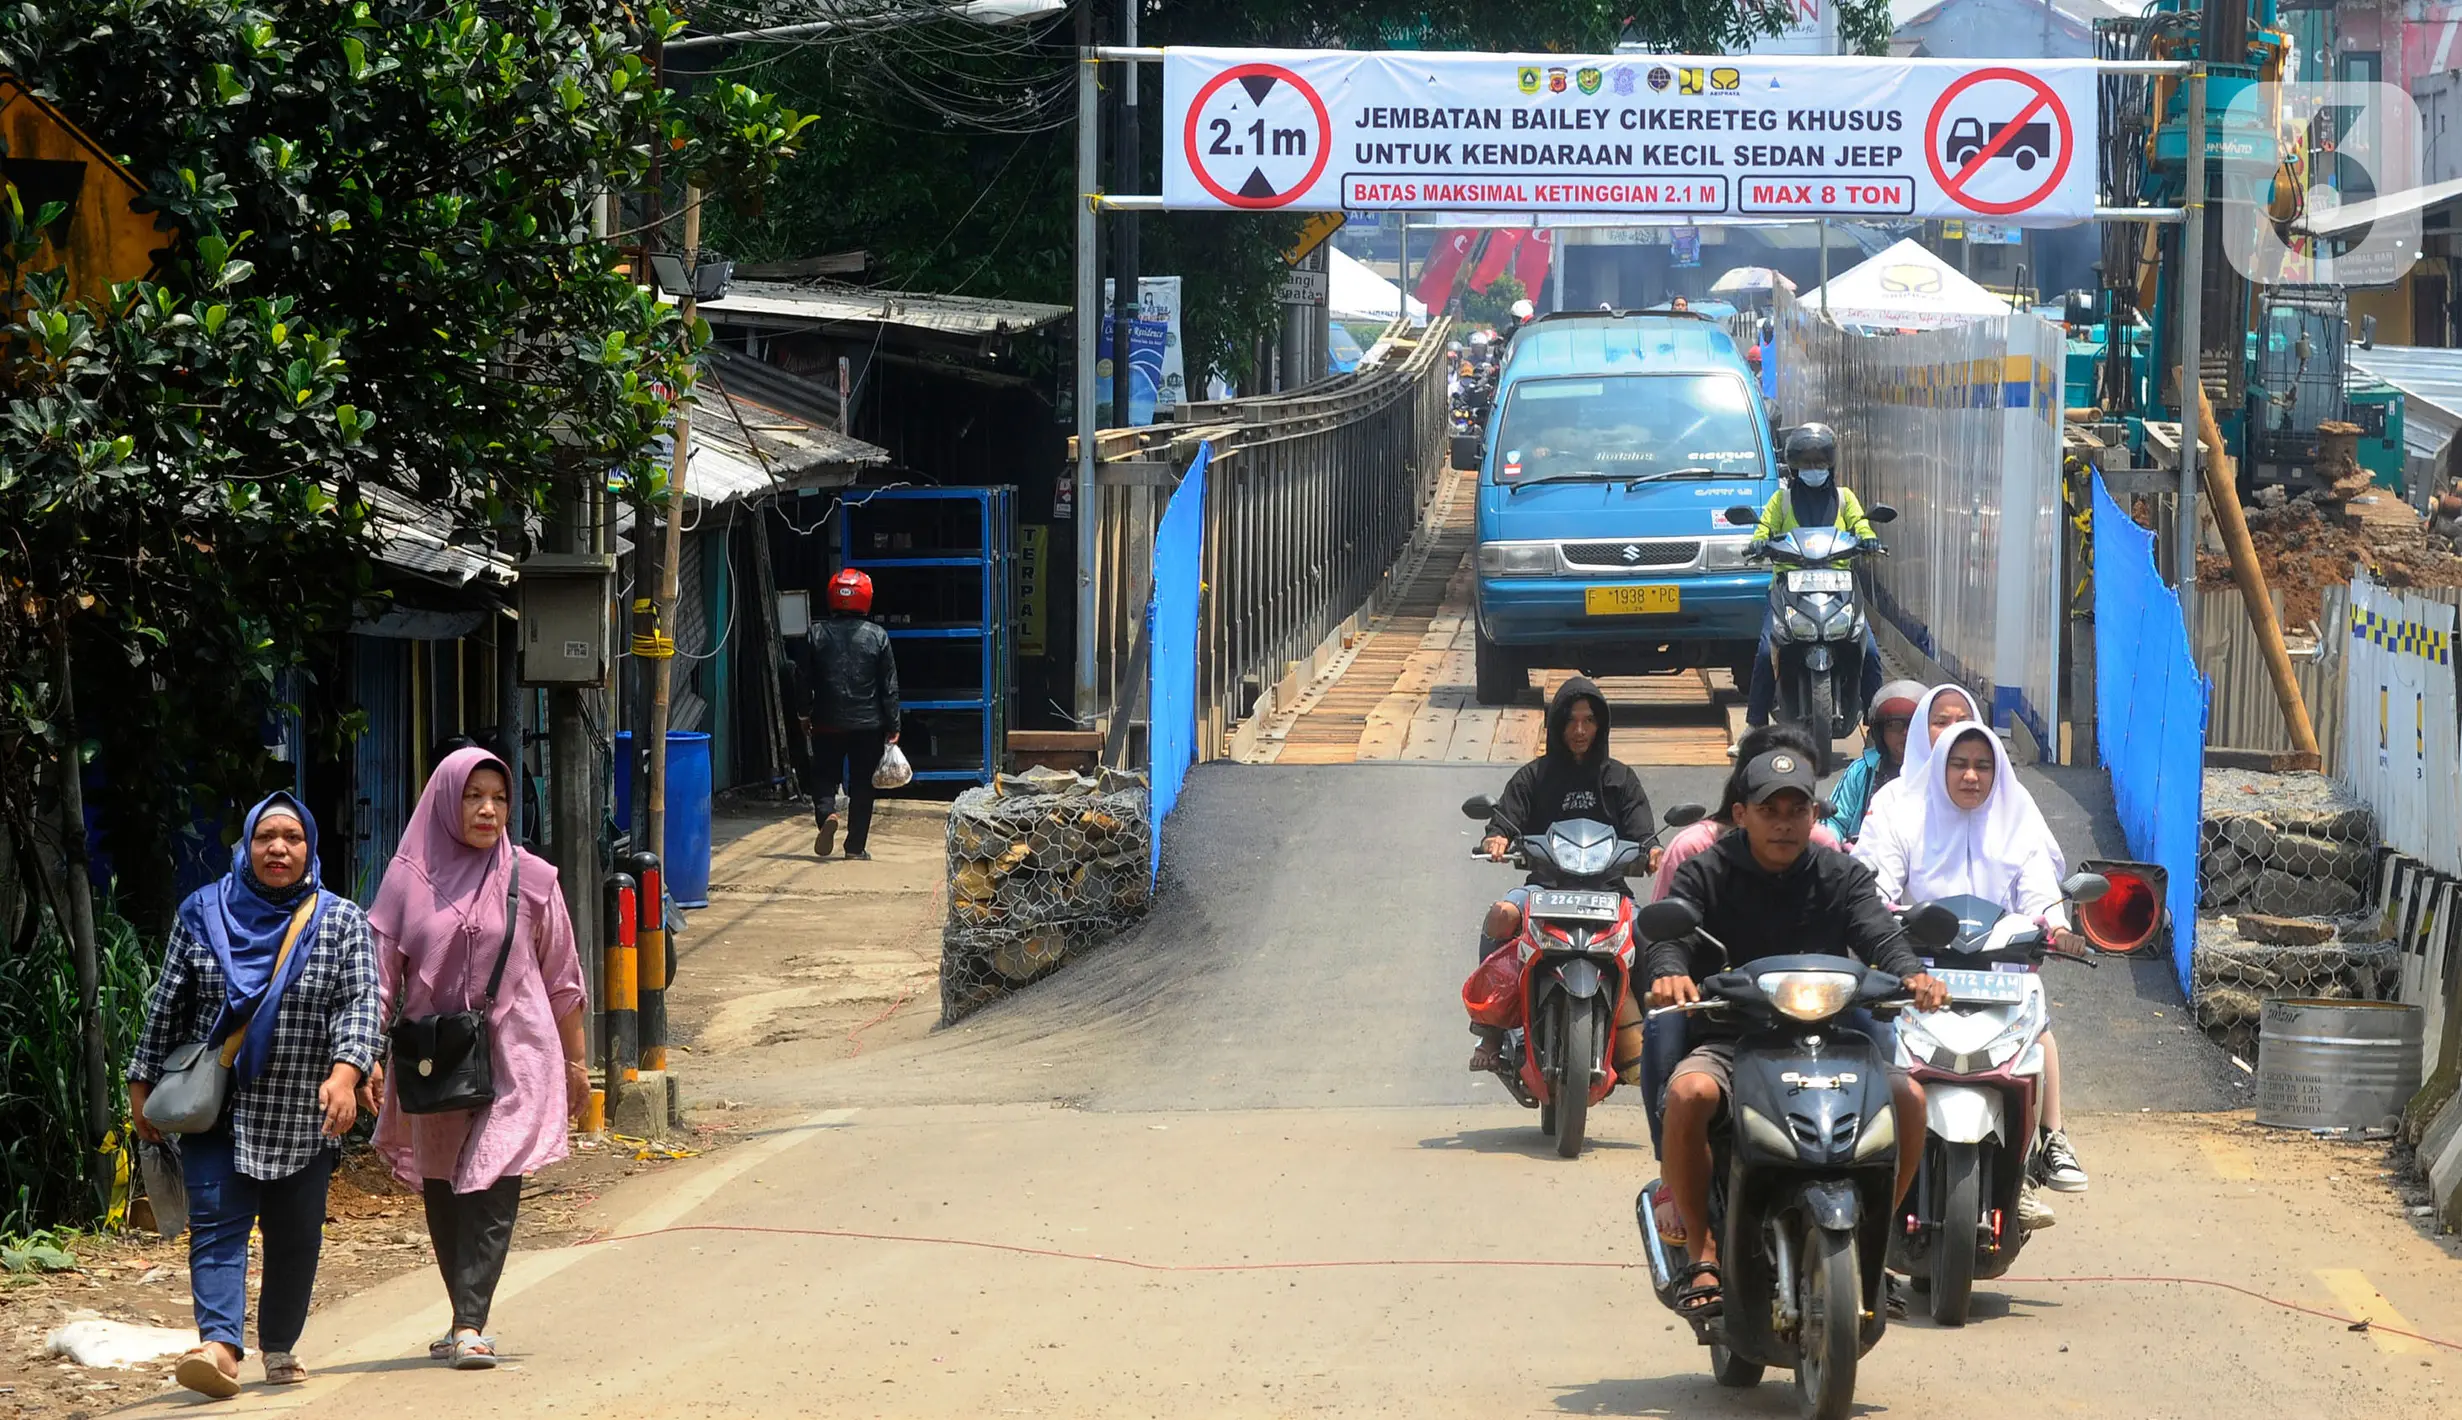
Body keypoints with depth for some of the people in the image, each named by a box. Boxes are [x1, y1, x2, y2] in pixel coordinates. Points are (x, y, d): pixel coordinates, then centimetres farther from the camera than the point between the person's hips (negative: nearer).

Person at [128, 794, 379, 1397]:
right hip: (216, 1110, 0)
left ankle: (280, 1347, 23)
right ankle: (220, 1345, -26)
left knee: (295, 1236, 7)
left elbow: (361, 1001, -8)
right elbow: (167, 1005, 10)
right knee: (217, 1227, -13)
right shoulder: (204, 914, 6)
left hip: (306, 1116, 0)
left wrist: (345, 1072, -24)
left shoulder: (342, 922, 4)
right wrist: (143, 1084, 9)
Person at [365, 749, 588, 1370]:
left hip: (513, 1056, -2)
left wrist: (576, 1059, 10)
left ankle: (471, 1326, -20)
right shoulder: (409, 877, 3)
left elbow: (561, 977, 9)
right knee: (442, 1193, 10)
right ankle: (467, 1321, 23)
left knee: (492, 1189, -14)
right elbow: (381, 974, 2)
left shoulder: (530, 878, 2)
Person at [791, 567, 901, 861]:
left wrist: (803, 715, 17)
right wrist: (892, 726, 5)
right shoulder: (877, 637, -5)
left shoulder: (816, 635, -2)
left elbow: (802, 680, 3)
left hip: (827, 725, 0)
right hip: (868, 726, 0)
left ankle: (827, 814, -19)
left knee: (823, 779, 11)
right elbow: (889, 686, -2)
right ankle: (855, 847, 7)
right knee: (861, 786, 8)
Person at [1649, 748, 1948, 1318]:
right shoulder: (1705, 875, 6)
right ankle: (1703, 1255, -22)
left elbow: (1880, 937, -3)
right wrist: (1669, 973, -34)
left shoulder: (1840, 875, 12)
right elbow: (1672, 937, -9)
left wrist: (1913, 973, -26)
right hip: (1727, 1040, -2)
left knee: (1908, 1096, -22)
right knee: (1689, 1093, -35)